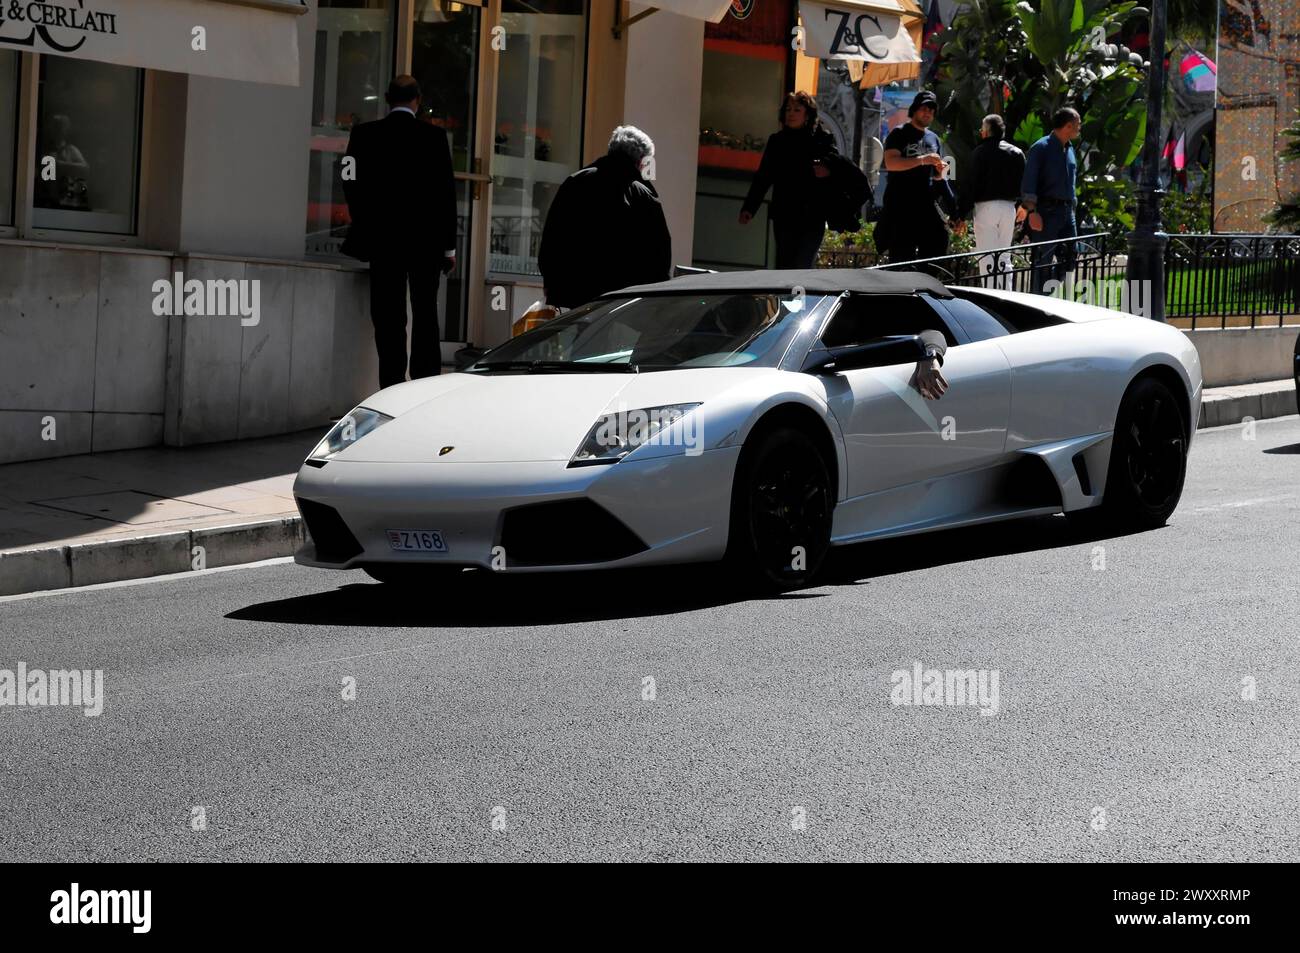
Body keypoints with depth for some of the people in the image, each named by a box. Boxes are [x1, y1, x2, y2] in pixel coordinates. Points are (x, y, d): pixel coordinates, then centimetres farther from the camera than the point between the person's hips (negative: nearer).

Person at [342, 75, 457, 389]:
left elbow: (352, 185, 1)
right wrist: (448, 246, 3)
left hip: (382, 239, 0)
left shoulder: (365, 135, -1)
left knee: (389, 318, 2)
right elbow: (446, 191, -2)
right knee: (425, 316, 8)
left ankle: (393, 386, -2)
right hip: (426, 240, 0)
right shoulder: (433, 136, -3)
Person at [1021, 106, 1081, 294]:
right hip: (1047, 212, -8)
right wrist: (1032, 212, -20)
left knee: (1069, 258, 6)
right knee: (1042, 262, -7)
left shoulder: (1069, 149, 18)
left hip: (1067, 211, 8)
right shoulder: (1041, 148, -6)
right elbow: (1028, 184, -12)